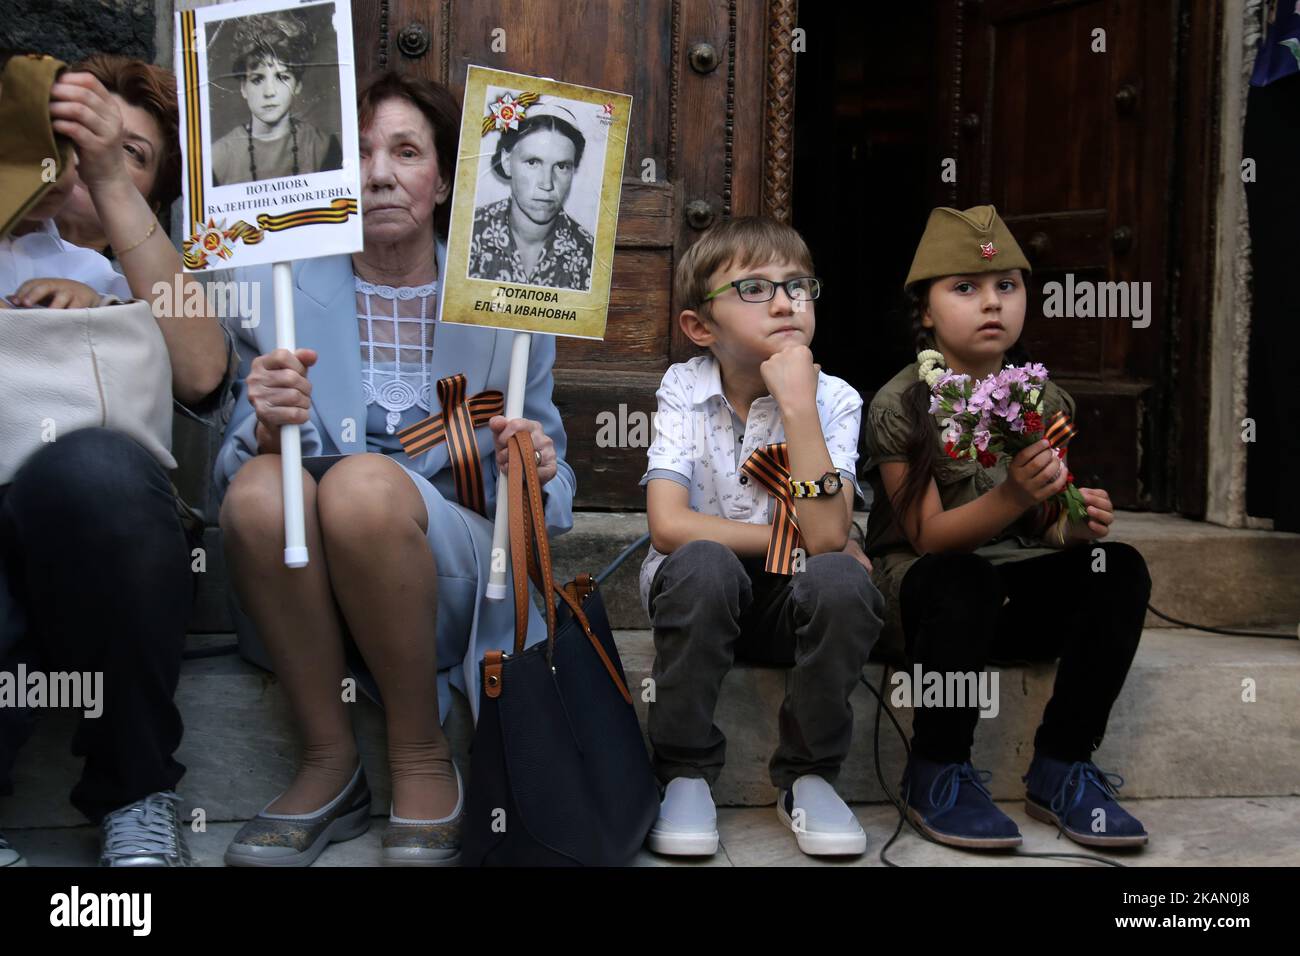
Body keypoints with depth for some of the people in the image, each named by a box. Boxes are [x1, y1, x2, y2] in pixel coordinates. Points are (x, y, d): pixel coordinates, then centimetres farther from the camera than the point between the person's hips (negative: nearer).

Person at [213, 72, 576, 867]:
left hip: (462, 579, -1)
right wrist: (266, 428, -23)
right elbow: (230, 465, 0)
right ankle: (331, 765, -11)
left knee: (364, 482, -31)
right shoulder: (280, 291, 4)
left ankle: (424, 761, -12)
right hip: (310, 588, 2)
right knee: (260, 487, -30)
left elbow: (550, 495, 8)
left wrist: (538, 472, -16)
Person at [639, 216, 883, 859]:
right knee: (702, 564, -34)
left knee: (842, 580, -31)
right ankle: (685, 771, -13)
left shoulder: (833, 400, -8)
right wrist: (789, 539, -17)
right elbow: (669, 526, -21)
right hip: (702, 598, -1)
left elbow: (828, 535, -23)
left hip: (791, 608, 1)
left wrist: (798, 405, -26)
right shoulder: (684, 390, -8)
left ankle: (807, 774, -8)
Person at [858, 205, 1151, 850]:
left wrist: (1078, 523, -12)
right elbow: (929, 537, -15)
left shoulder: (1044, 402, 6)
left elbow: (1045, 529, 13)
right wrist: (1012, 496, -32)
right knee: (964, 580, -38)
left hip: (1016, 594, 5)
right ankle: (937, 773, -17)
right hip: (919, 588, -5)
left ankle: (1061, 769, -11)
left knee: (1118, 568, -21)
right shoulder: (901, 403, -10)